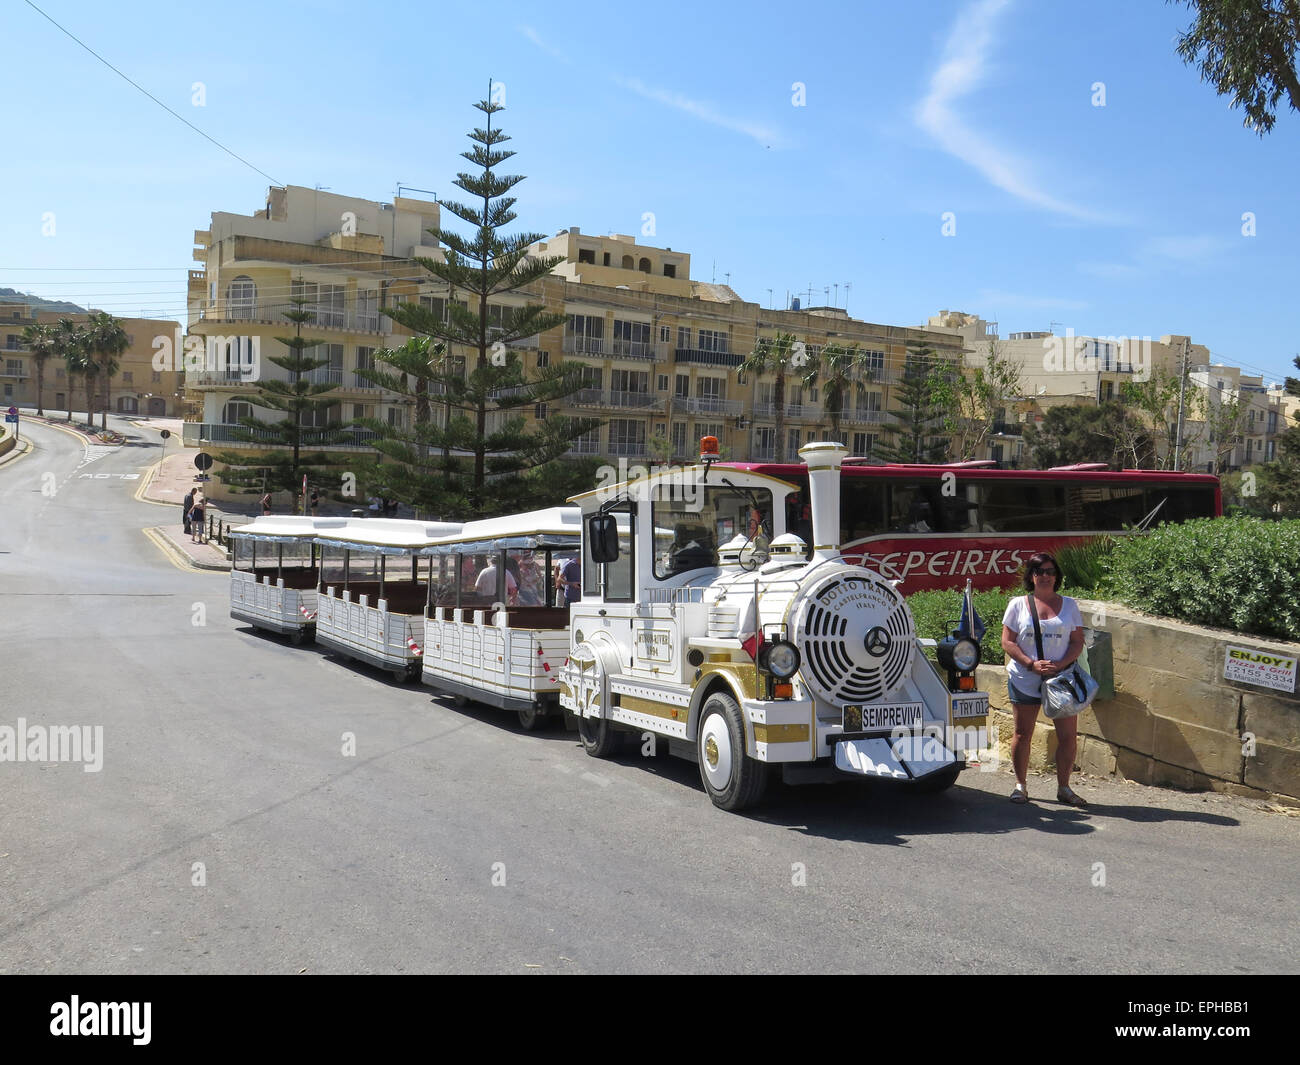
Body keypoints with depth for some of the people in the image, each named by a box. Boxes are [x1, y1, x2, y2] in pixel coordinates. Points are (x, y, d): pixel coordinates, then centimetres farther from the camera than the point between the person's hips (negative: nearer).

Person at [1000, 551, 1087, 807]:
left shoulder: (1069, 605, 9)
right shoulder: (1018, 604, 4)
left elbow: (1078, 642, 5)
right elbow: (1007, 642, -1)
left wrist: (1060, 664, -13)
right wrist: (1032, 664, -14)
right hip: (1024, 679, -1)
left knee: (1069, 736, 0)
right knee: (1023, 734, 4)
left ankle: (1063, 787, 13)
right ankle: (1020, 785, 16)